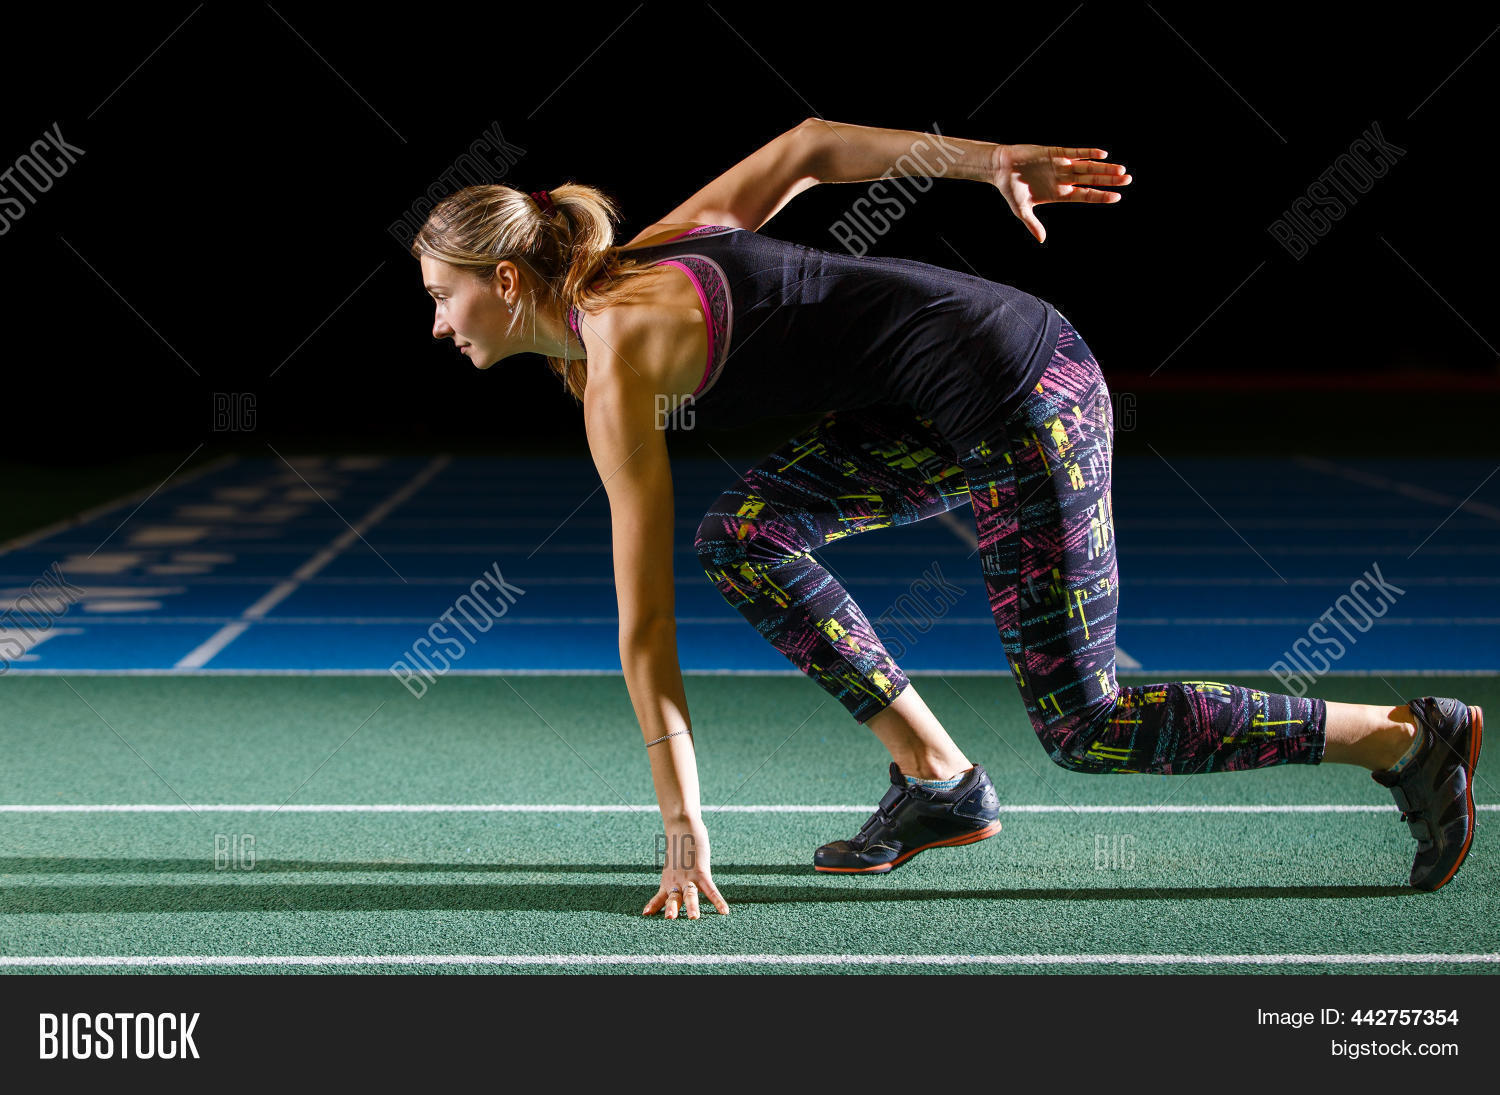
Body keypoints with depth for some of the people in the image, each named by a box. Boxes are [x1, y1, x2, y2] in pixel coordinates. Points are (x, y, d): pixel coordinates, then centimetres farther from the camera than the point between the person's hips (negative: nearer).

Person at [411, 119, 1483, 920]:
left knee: (1084, 726, -1)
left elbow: (645, 627, -15)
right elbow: (809, 145, 17)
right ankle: (935, 778, 8)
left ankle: (1412, 736, 5)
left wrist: (685, 833, -13)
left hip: (1026, 405, -10)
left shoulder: (618, 367, -14)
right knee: (744, 532, 4)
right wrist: (995, 160, 15)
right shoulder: (646, 255, 11)